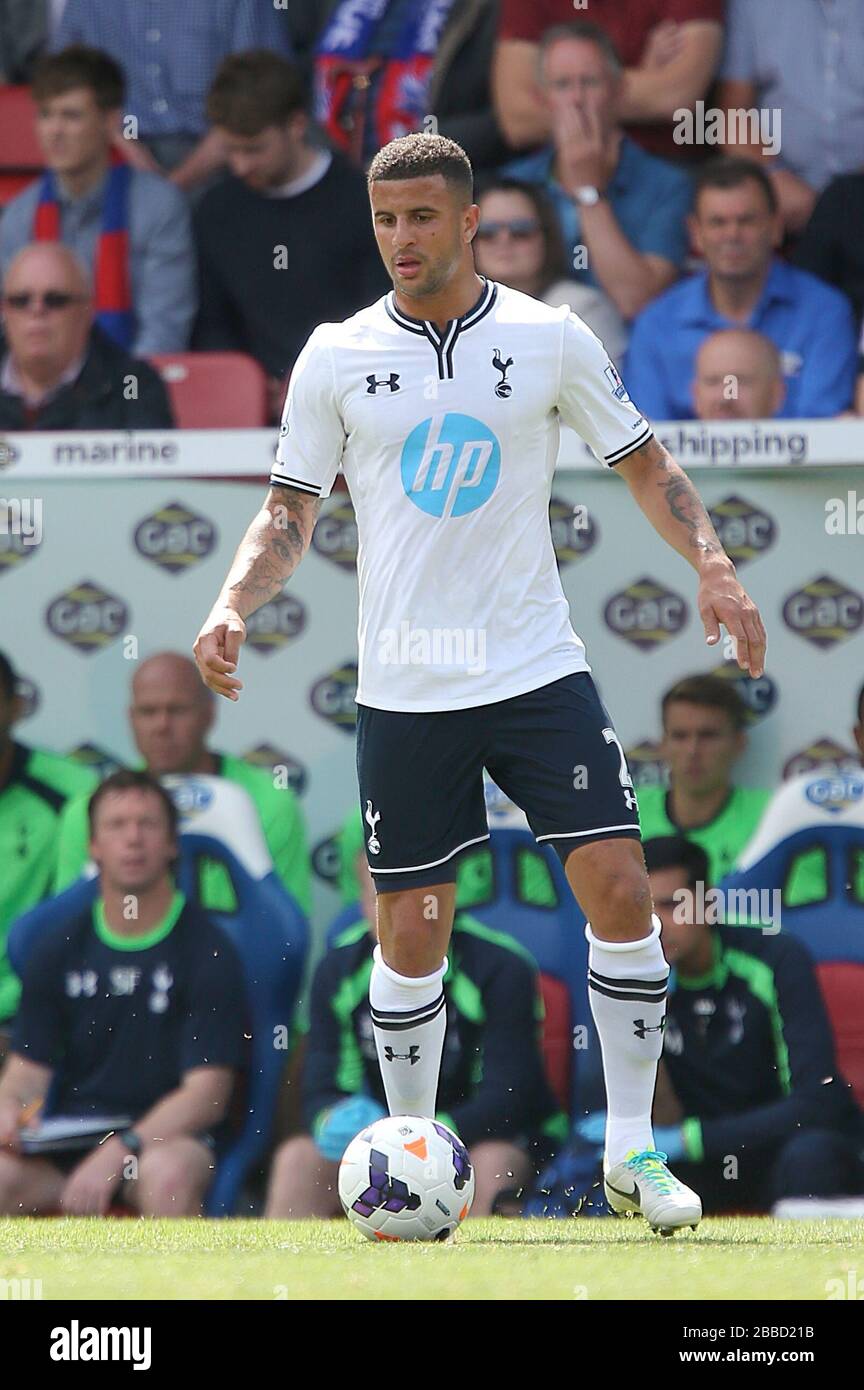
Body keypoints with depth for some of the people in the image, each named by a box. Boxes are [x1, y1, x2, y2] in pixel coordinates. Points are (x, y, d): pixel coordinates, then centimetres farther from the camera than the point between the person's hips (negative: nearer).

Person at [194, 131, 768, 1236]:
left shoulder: (550, 339, 1)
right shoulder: (337, 357, 2)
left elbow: (643, 464, 10)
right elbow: (290, 510, 7)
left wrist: (712, 565, -5)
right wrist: (234, 606, -9)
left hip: (537, 671, 0)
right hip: (404, 687, 0)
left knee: (619, 890, -9)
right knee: (410, 933, 1)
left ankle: (631, 1153, 2)